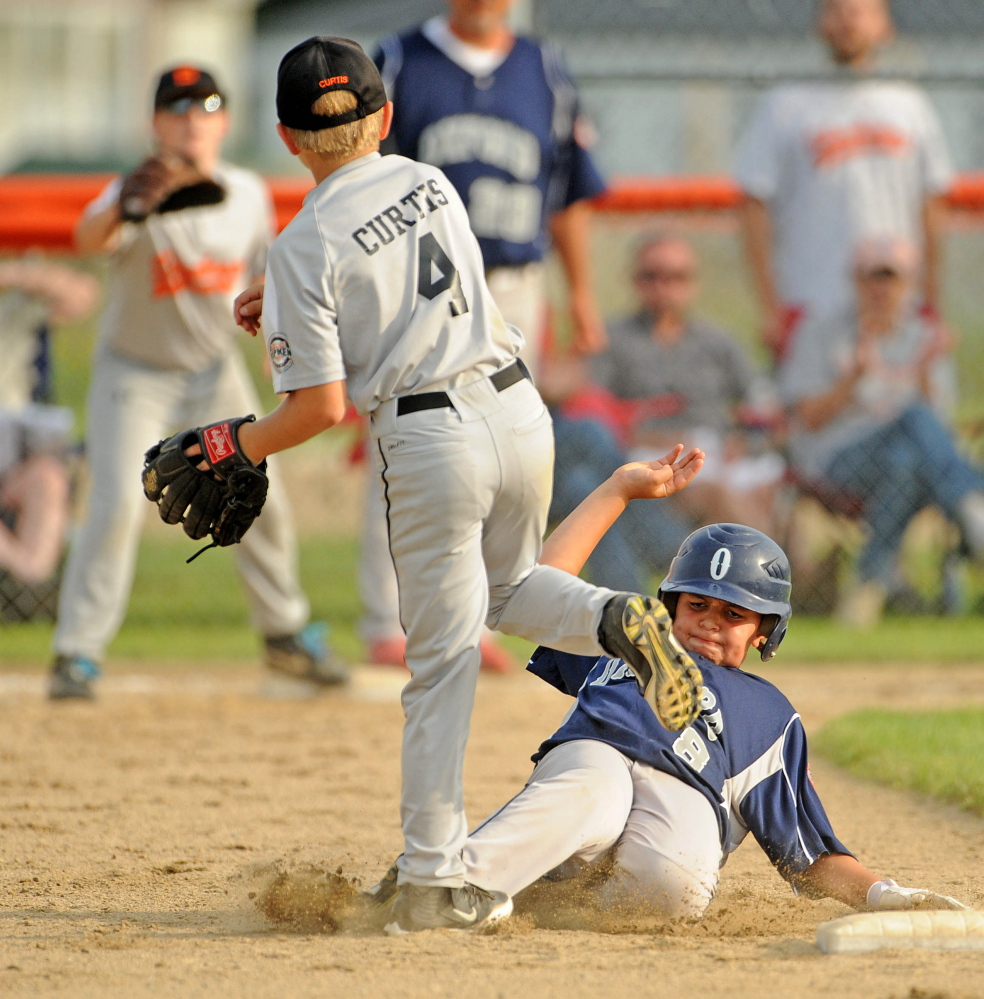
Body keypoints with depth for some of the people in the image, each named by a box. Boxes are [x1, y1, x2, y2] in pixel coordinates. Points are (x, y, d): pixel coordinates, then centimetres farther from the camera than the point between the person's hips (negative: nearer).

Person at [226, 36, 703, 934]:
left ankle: (431, 880, 3)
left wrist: (241, 446, 6)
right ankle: (616, 620, -3)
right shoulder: (432, 184, 8)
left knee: (443, 662, 2)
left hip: (429, 440, -5)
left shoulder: (305, 246, -9)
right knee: (504, 587, 29)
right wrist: (284, 307, 23)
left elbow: (324, 404, -11)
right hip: (518, 411, 5)